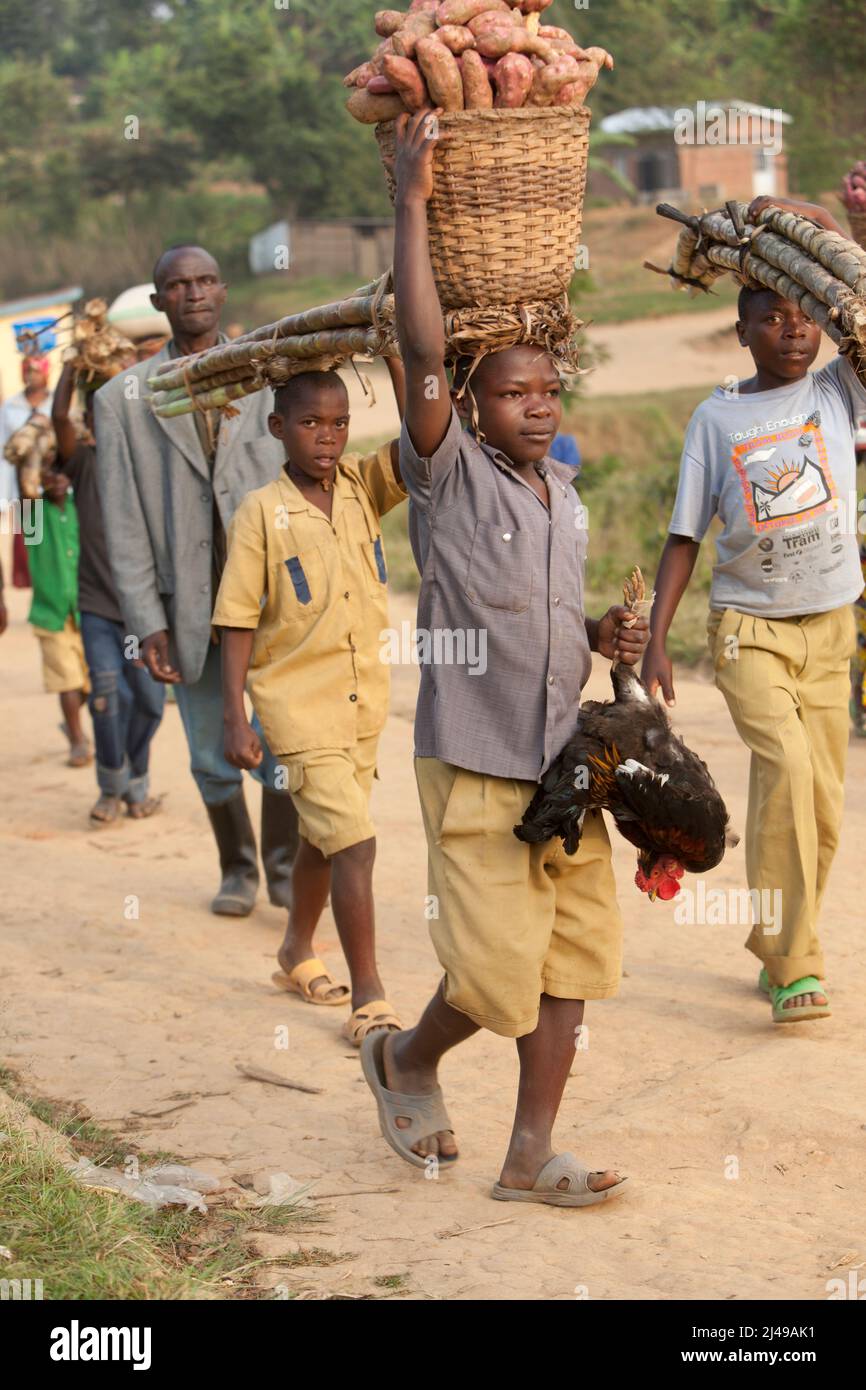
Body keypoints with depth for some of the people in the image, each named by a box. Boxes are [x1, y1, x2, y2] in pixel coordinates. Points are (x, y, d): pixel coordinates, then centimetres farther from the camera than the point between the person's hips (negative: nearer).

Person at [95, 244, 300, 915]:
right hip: (192, 609, 1)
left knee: (283, 747, -4)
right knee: (213, 757, 9)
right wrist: (148, 622, -5)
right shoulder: (123, 399, 5)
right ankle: (237, 869, 31)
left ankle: (286, 867, 17)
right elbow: (124, 525, 2)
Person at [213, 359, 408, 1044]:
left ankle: (298, 953, 41)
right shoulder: (261, 512, -9)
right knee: (355, 841, -13)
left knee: (326, 834, 21)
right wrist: (236, 719, -11)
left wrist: (394, 349, -20)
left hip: (365, 698, 5)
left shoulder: (364, 487, 2)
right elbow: (238, 621, -8)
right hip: (299, 704, -5)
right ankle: (368, 998, -5)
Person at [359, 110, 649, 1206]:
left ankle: (529, 1156, 16)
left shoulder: (564, 494, 13)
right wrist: (412, 199, -24)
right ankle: (405, 1061, 26)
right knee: (496, 975, -4)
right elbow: (423, 351, -23)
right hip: (475, 766, -7)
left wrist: (603, 636, 5)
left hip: (567, 763, 7)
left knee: (571, 964, 6)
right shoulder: (448, 475, -8)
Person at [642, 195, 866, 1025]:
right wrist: (654, 640, -6)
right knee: (786, 764, -23)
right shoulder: (716, 418, -1)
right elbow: (685, 536, 1)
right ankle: (794, 964, -18)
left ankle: (776, 950, 25)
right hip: (748, 625, -2)